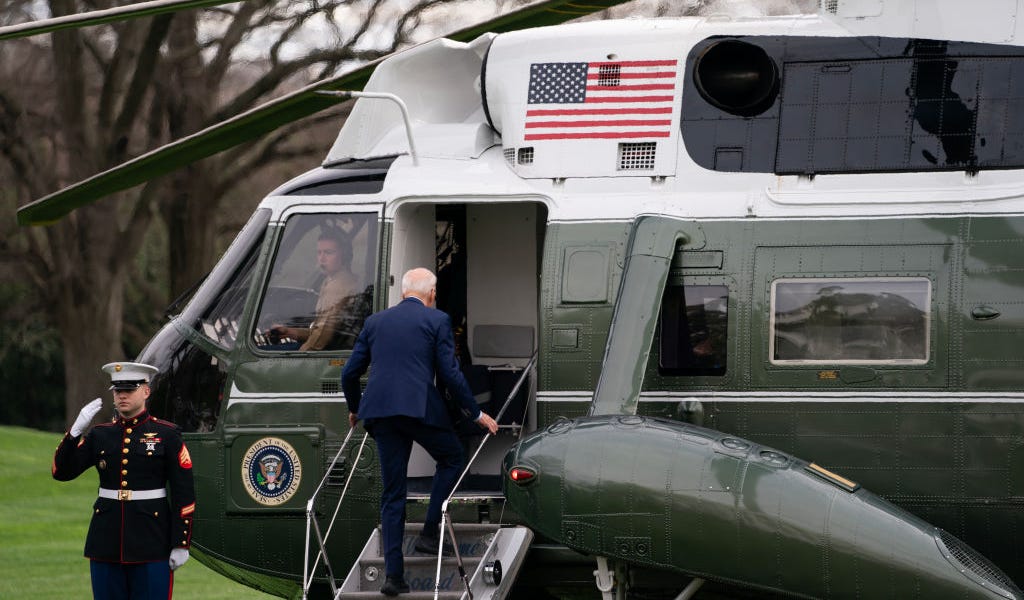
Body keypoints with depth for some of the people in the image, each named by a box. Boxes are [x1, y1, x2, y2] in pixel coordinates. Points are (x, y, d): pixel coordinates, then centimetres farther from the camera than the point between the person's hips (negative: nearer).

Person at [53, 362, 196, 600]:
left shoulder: (167, 435, -1)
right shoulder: (100, 435, 9)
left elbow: (183, 493, -3)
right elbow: (62, 472, 2)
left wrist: (181, 544, -8)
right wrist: (76, 430, -11)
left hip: (151, 543, -4)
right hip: (107, 543, 4)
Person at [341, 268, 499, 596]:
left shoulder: (375, 321, 17)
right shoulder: (437, 321, 4)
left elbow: (350, 373, 17)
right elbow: (450, 373, -1)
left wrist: (354, 409, 35)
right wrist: (476, 413, 8)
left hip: (379, 410, 4)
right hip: (420, 406, -4)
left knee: (392, 492, 8)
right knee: (452, 458, 23)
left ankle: (393, 573, 1)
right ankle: (429, 532, 12)